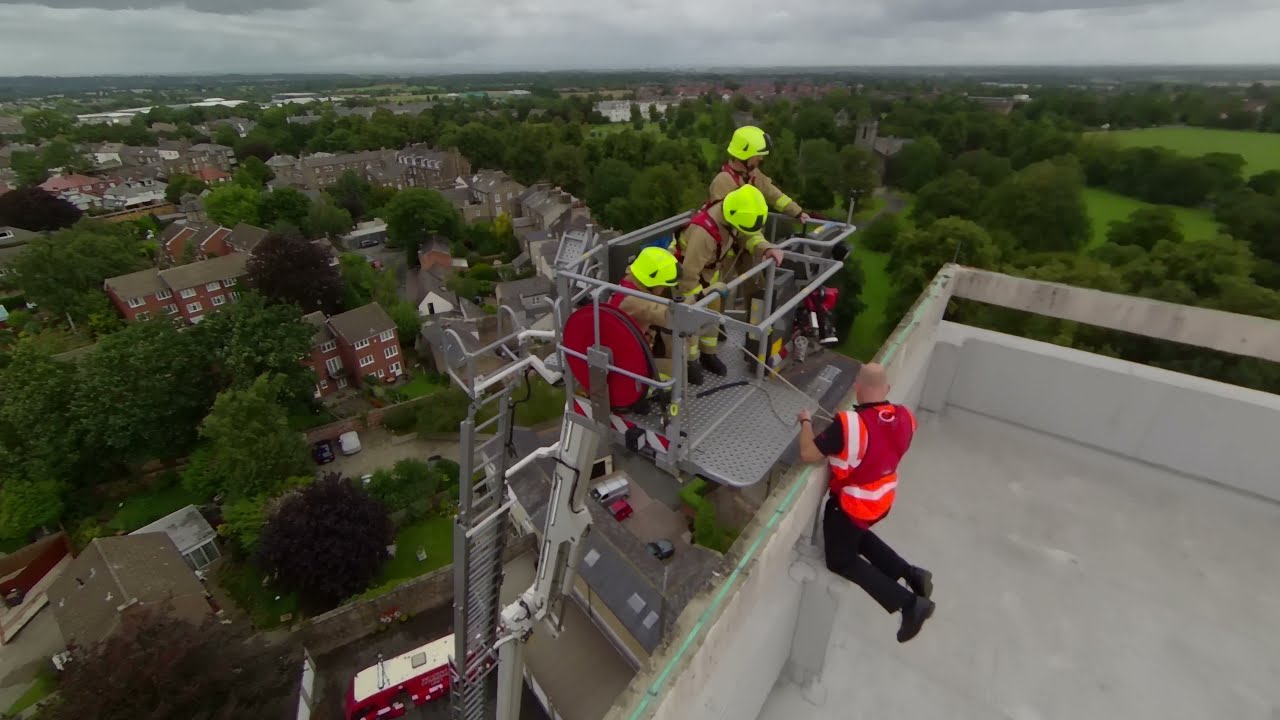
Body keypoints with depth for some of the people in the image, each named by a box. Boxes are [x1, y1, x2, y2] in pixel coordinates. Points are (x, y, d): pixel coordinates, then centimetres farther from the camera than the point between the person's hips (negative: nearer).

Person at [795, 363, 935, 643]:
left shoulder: (849, 423, -34)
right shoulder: (905, 417, -13)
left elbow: (808, 454, -26)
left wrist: (806, 422, -10)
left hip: (851, 504, -7)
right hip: (883, 500, 7)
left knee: (840, 560, 15)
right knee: (856, 537, 33)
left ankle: (908, 602, 5)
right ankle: (910, 573, 21)